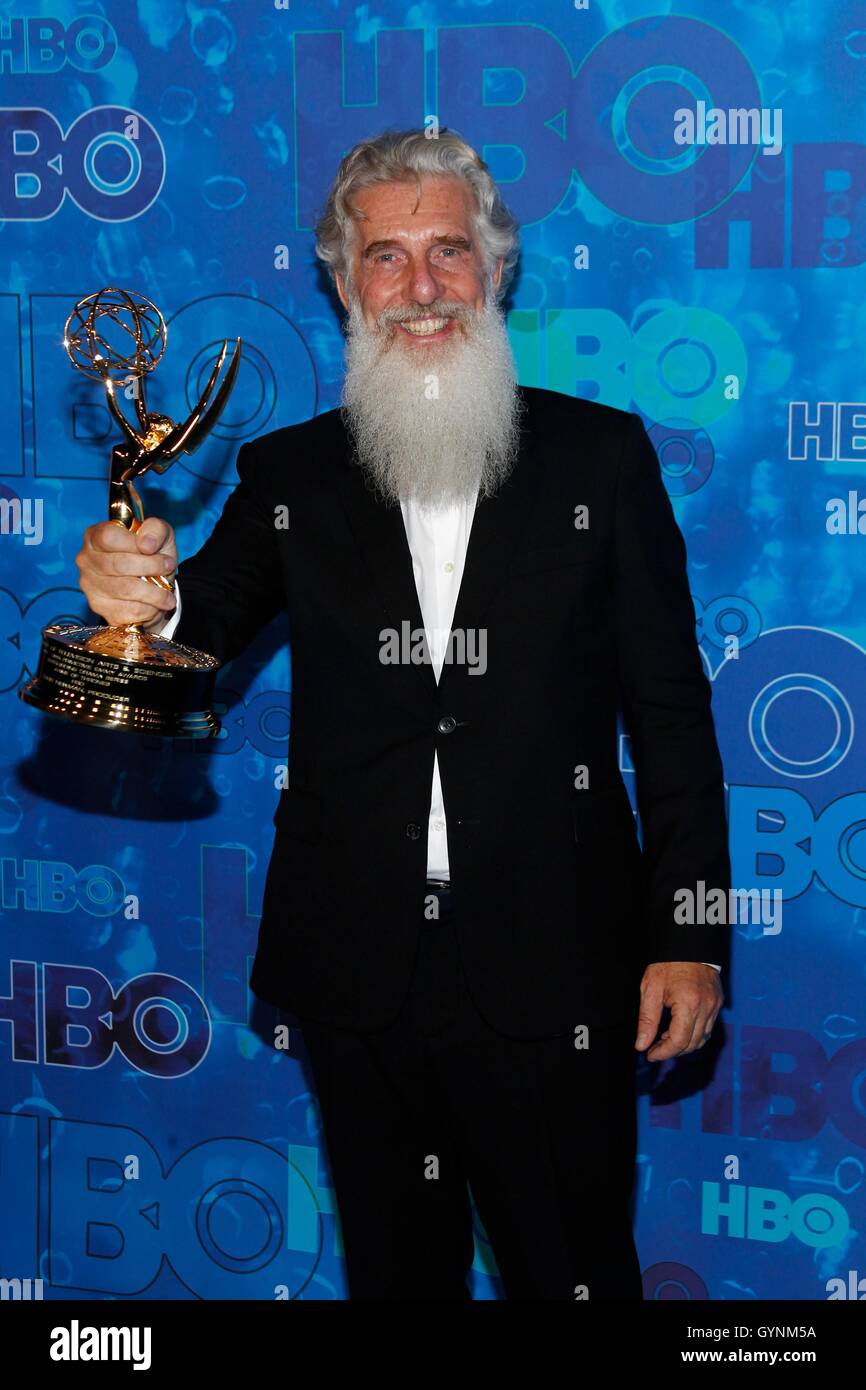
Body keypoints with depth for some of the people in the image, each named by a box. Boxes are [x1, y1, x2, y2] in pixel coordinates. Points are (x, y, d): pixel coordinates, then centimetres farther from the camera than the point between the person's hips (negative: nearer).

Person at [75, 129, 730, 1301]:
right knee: (395, 1269, 18)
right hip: (361, 979, 2)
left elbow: (671, 708, 0)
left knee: (573, 1272, 9)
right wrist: (146, 601, -28)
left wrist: (690, 935, -3)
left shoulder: (603, 456, -1)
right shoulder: (288, 476, 4)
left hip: (550, 978, -2)